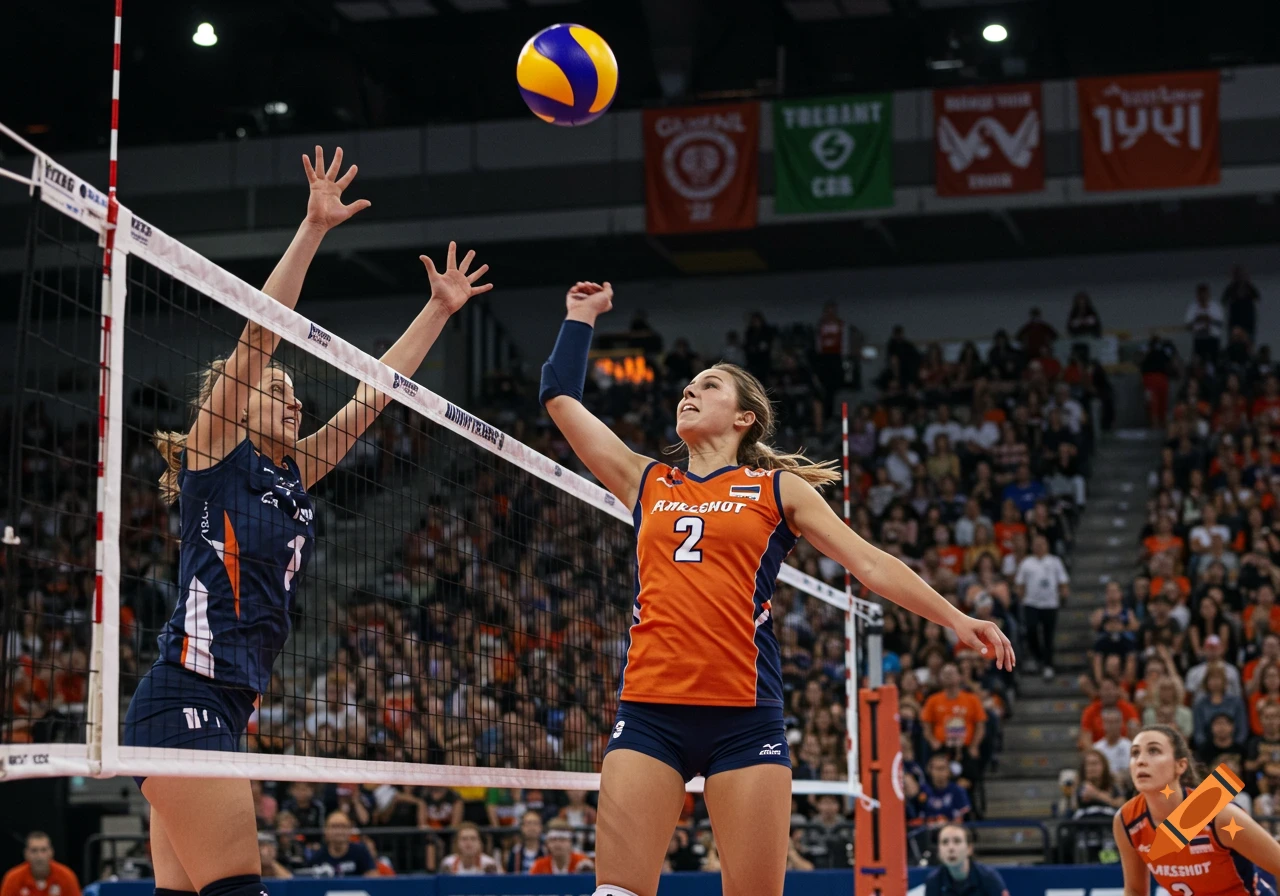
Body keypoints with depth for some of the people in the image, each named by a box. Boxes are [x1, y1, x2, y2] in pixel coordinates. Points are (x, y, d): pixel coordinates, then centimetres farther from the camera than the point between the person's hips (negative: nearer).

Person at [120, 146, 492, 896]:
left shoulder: (291, 478, 19)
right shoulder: (216, 454, 0)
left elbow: (374, 393, 23)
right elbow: (257, 337, -10)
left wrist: (440, 309, 24)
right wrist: (314, 228, -14)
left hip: (225, 712, 8)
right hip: (187, 700, -8)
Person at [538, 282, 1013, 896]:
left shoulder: (779, 488, 12)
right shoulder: (647, 483, 18)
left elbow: (870, 563, 9)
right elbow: (561, 398, 22)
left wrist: (955, 618, 1)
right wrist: (582, 316, 29)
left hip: (744, 714, -2)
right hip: (648, 711, 2)